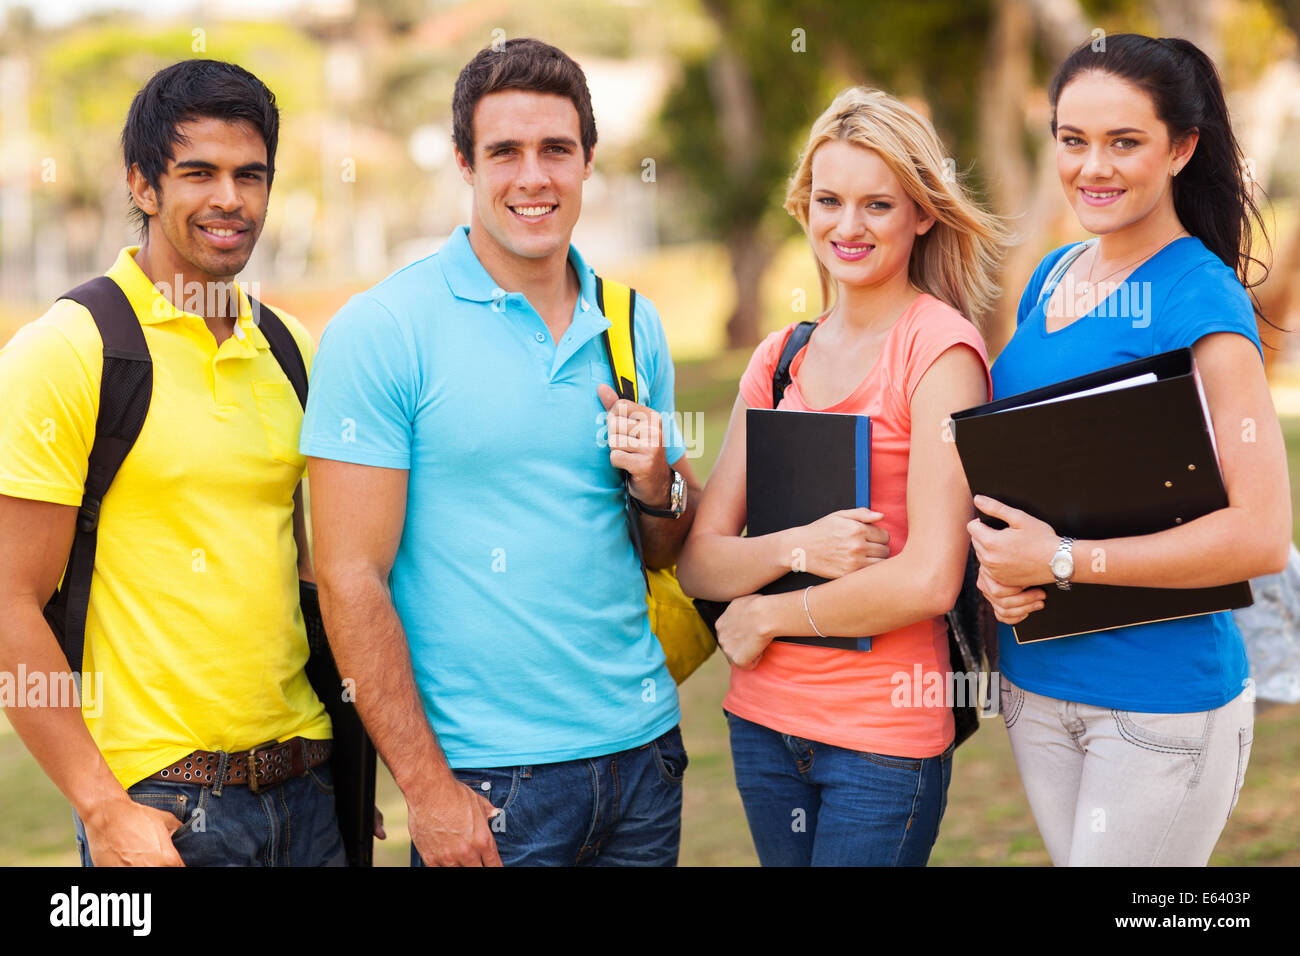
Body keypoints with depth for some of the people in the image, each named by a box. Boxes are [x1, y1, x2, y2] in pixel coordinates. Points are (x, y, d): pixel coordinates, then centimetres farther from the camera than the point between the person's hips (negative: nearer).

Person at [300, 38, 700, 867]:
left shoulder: (631, 325, 7)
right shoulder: (381, 330, -8)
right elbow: (350, 576, -11)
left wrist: (655, 487, -7)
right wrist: (427, 789, -14)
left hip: (643, 746, 5)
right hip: (487, 778, -5)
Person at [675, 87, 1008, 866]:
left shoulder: (940, 348, -10)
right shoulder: (779, 359, 7)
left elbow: (929, 581, -18)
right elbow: (698, 559, 4)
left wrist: (765, 616, -7)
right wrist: (797, 548, -16)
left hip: (885, 737, -5)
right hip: (763, 721, 5)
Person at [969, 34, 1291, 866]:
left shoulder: (1201, 303, -15)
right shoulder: (1052, 279, 6)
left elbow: (1261, 536, -21)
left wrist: (1060, 562, -19)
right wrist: (995, 566, -5)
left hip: (1159, 699, -7)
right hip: (1035, 680, 7)